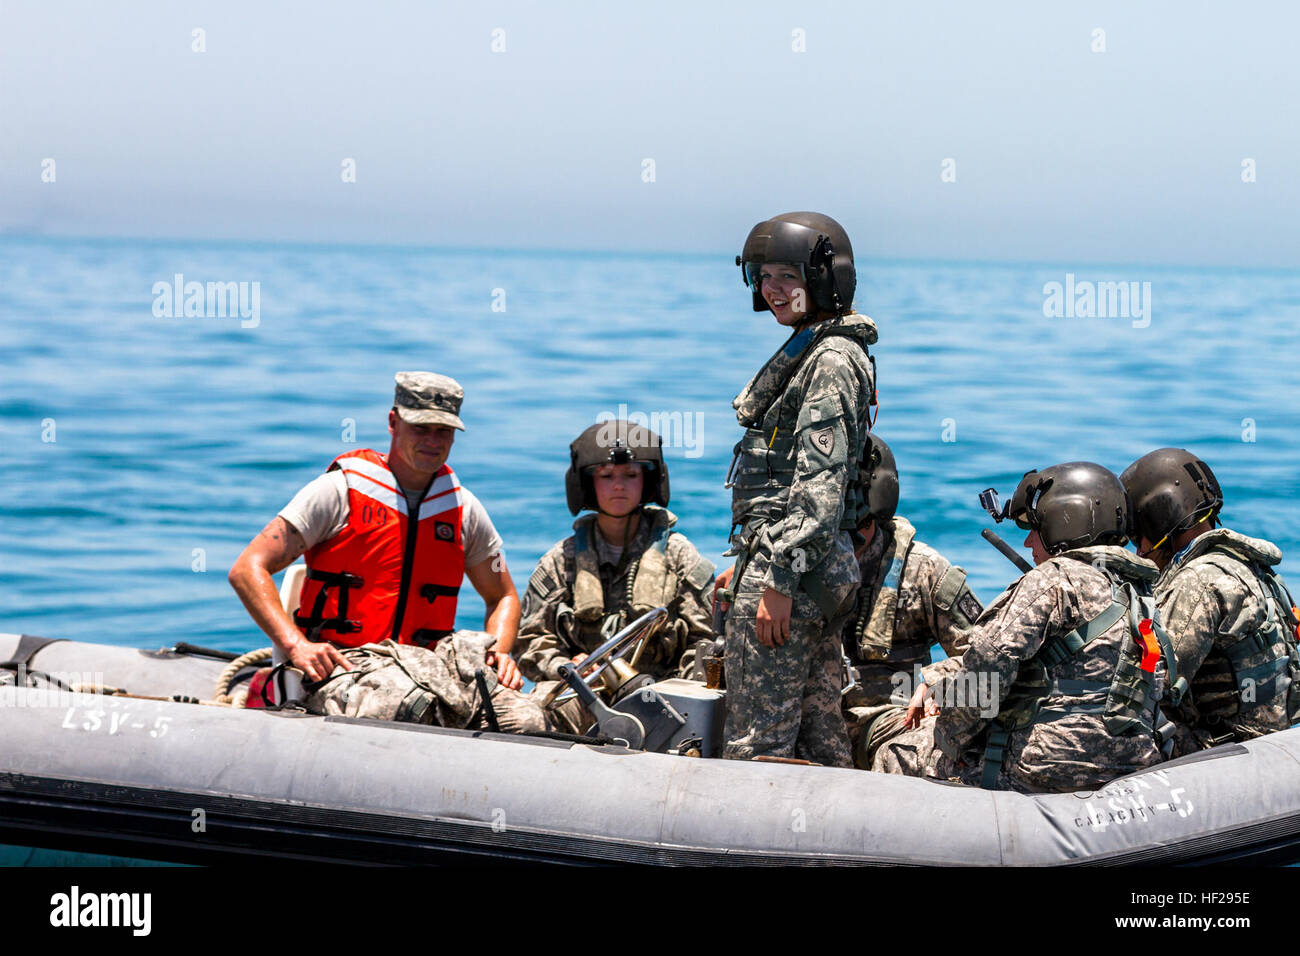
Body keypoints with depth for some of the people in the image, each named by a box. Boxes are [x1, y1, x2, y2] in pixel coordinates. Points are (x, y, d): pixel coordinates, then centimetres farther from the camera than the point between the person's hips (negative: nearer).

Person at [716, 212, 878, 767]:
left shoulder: (829, 361, -12)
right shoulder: (813, 353, 20)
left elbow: (821, 482, -19)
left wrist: (778, 579, -22)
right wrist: (746, 564, 24)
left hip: (789, 568, -10)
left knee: (757, 743, -9)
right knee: (819, 735, 11)